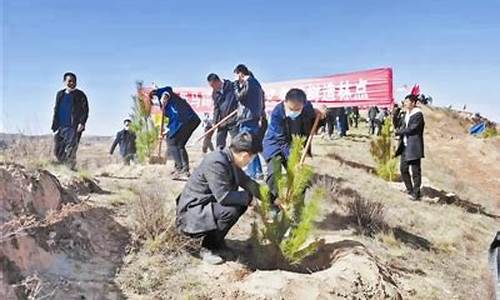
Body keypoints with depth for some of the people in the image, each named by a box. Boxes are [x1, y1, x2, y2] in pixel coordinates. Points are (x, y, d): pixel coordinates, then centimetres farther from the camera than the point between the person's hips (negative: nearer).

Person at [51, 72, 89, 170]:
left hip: (73, 128, -5)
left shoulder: (80, 95, 3)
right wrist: (54, 125, 13)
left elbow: (85, 110, -2)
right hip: (60, 128, 5)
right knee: (57, 151, 6)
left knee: (70, 152, -12)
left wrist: (82, 123, -15)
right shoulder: (60, 94, 16)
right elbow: (56, 110, 20)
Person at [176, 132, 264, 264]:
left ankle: (217, 241, 14)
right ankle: (208, 248, -6)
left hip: (205, 206, 10)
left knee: (242, 202, 7)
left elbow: (248, 183, 16)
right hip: (190, 215, -10)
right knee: (232, 210, -27)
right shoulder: (216, 163, -26)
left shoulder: (230, 161, 2)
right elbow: (224, 196, -30)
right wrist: (248, 197, -16)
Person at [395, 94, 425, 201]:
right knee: (403, 168, 12)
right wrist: (399, 132, -4)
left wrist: (397, 132, -10)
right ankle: (410, 190, 26)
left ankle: (416, 193, 9)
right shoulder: (407, 113, 14)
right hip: (405, 146, 9)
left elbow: (412, 129, -19)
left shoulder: (418, 114, -13)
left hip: (414, 147, -9)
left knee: (415, 170, 0)